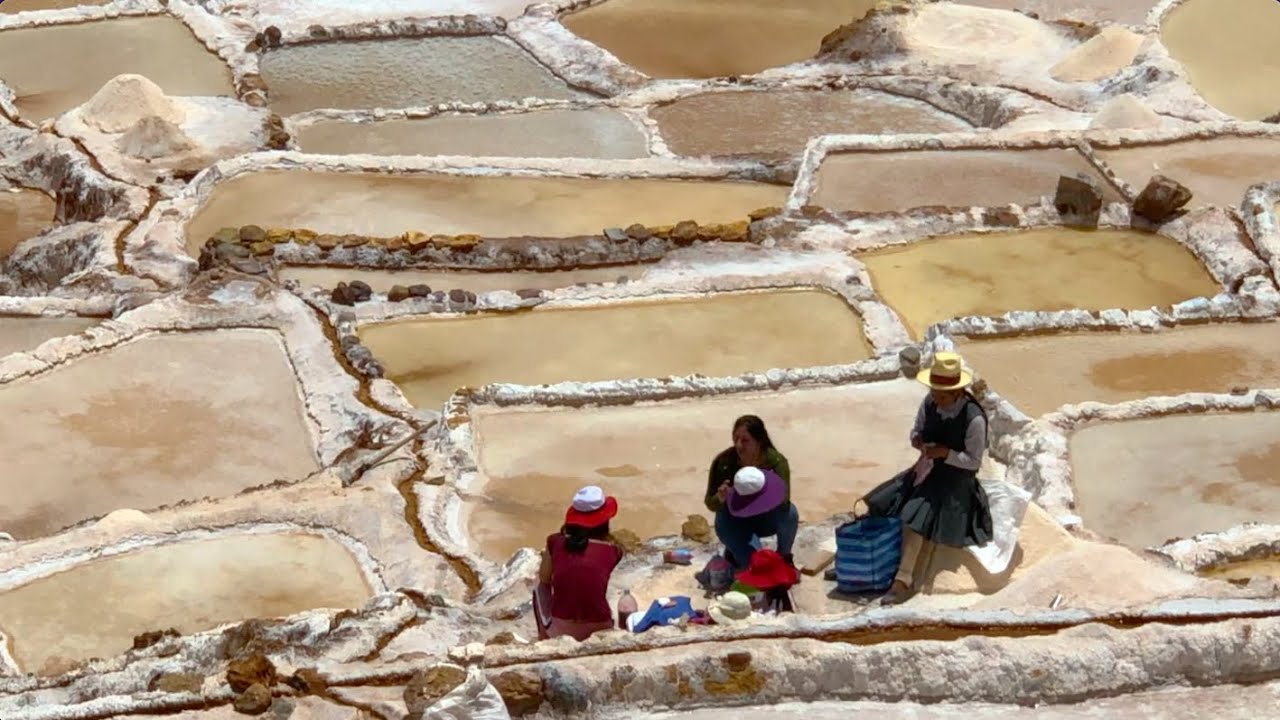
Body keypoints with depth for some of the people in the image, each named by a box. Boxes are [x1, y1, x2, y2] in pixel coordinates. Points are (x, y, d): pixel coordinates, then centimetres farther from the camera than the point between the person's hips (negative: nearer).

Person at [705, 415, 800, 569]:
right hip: (735, 521, -2)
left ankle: (784, 556, -3)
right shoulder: (723, 462, -25)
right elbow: (710, 504, -18)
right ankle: (734, 550, 7)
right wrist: (720, 498, -40)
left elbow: (784, 499, -35)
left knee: (790, 513, -31)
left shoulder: (776, 461, -25)